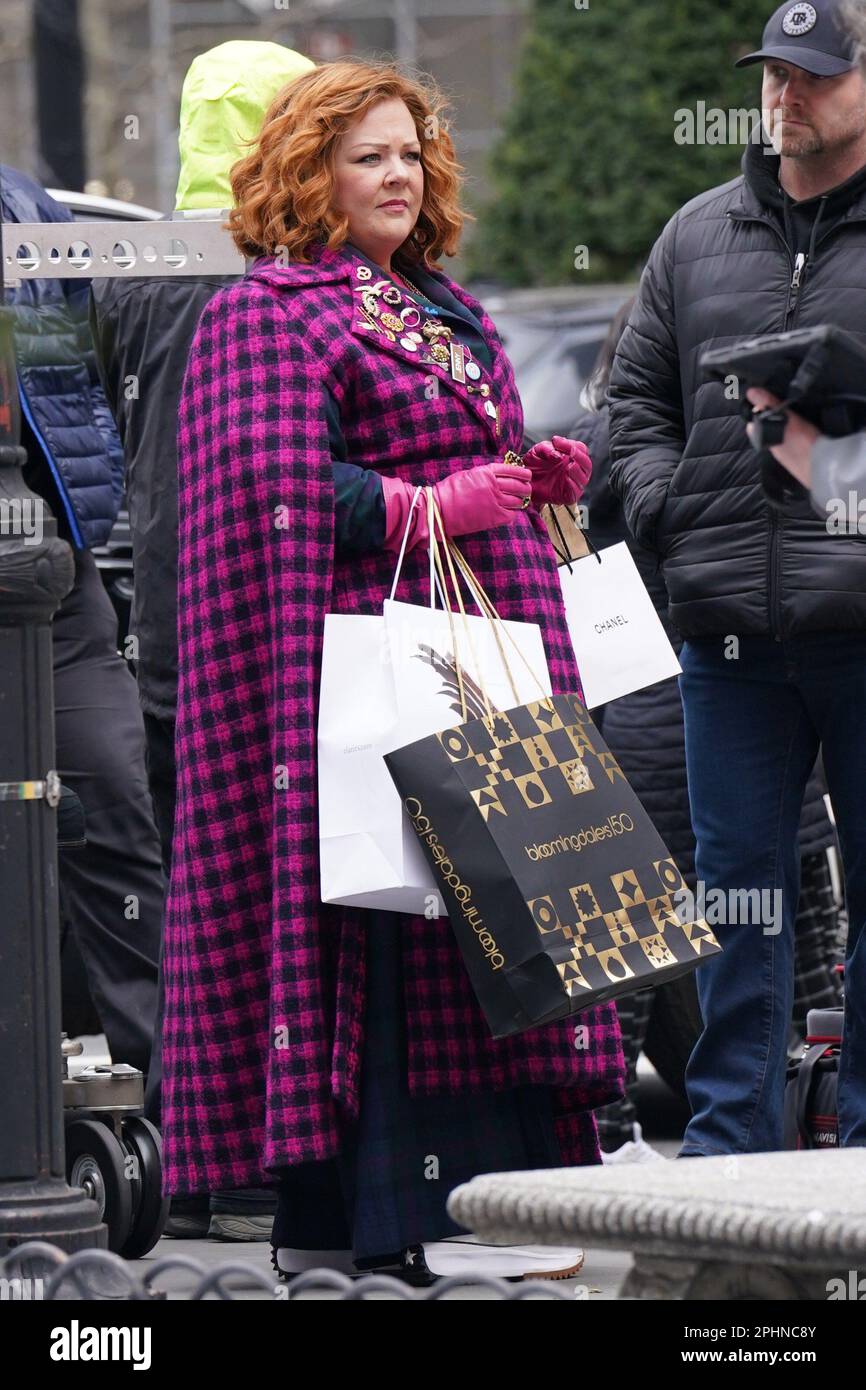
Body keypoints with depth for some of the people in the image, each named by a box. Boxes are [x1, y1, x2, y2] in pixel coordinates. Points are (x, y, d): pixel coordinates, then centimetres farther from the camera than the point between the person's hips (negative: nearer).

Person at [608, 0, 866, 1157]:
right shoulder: (700, 238, 14)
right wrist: (670, 514, 4)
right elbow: (637, 398, 21)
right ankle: (730, 1138, 12)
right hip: (730, 629, 4)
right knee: (738, 890, 7)